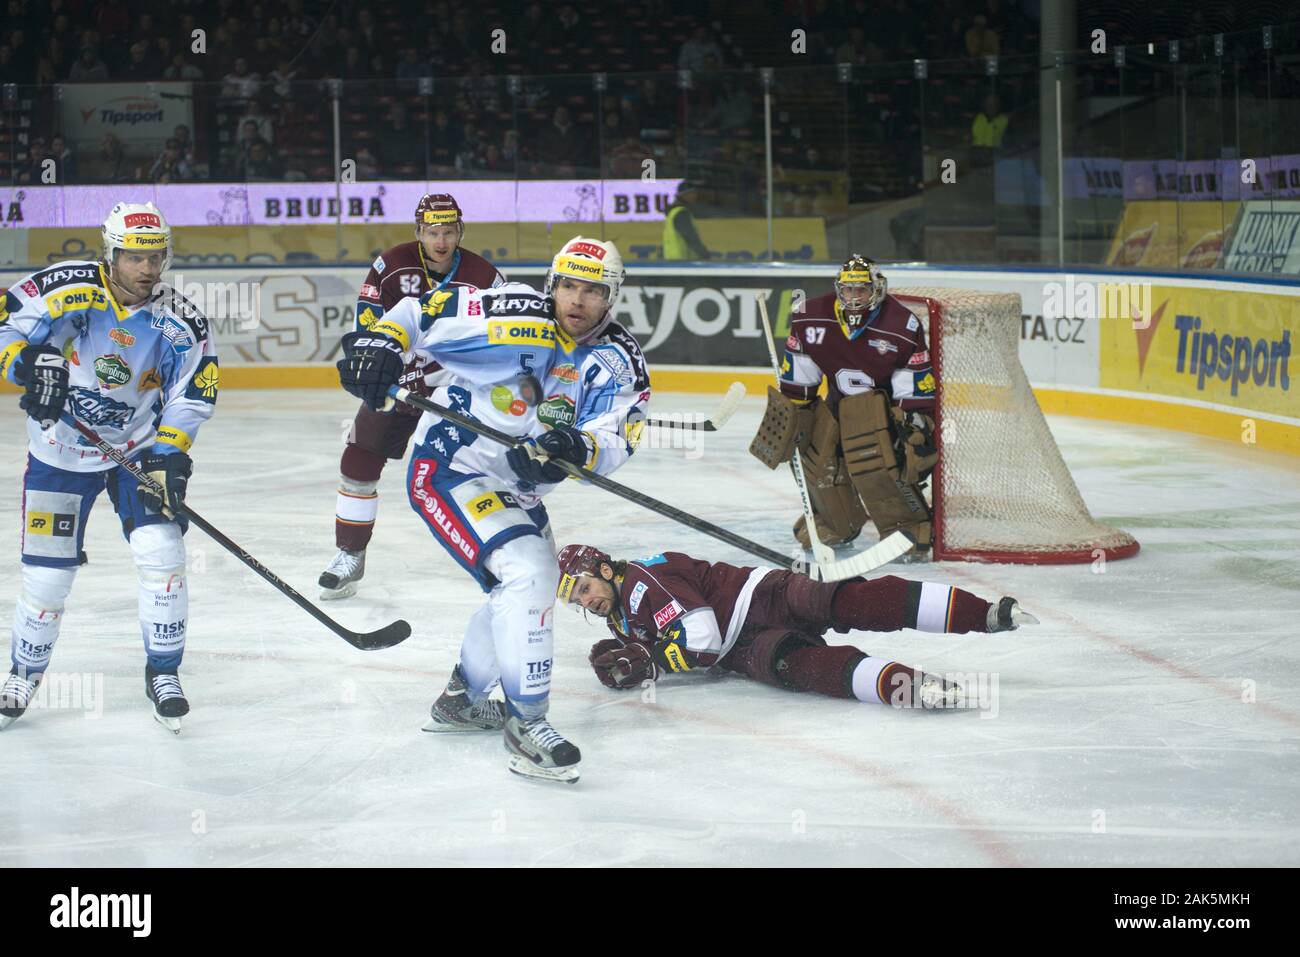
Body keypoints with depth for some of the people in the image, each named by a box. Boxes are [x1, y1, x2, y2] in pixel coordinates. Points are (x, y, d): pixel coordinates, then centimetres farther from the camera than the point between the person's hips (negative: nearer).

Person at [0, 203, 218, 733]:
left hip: (138, 446, 1)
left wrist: (169, 455, -18)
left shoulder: (179, 320, -12)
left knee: (161, 551, -14)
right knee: (47, 571, 1)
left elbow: (193, 391, -7)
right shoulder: (67, 288, -19)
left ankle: (164, 672, 5)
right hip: (59, 452, -1)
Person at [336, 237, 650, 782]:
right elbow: (422, 312, -15)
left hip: (515, 487, 9)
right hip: (449, 469, -9)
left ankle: (461, 700, 42)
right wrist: (381, 341, -33)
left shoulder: (618, 362, -5)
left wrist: (577, 448, -40)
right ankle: (525, 722, -16)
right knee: (527, 574, -23)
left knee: (536, 583, 24)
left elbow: (615, 441, -19)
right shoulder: (516, 318, -20)